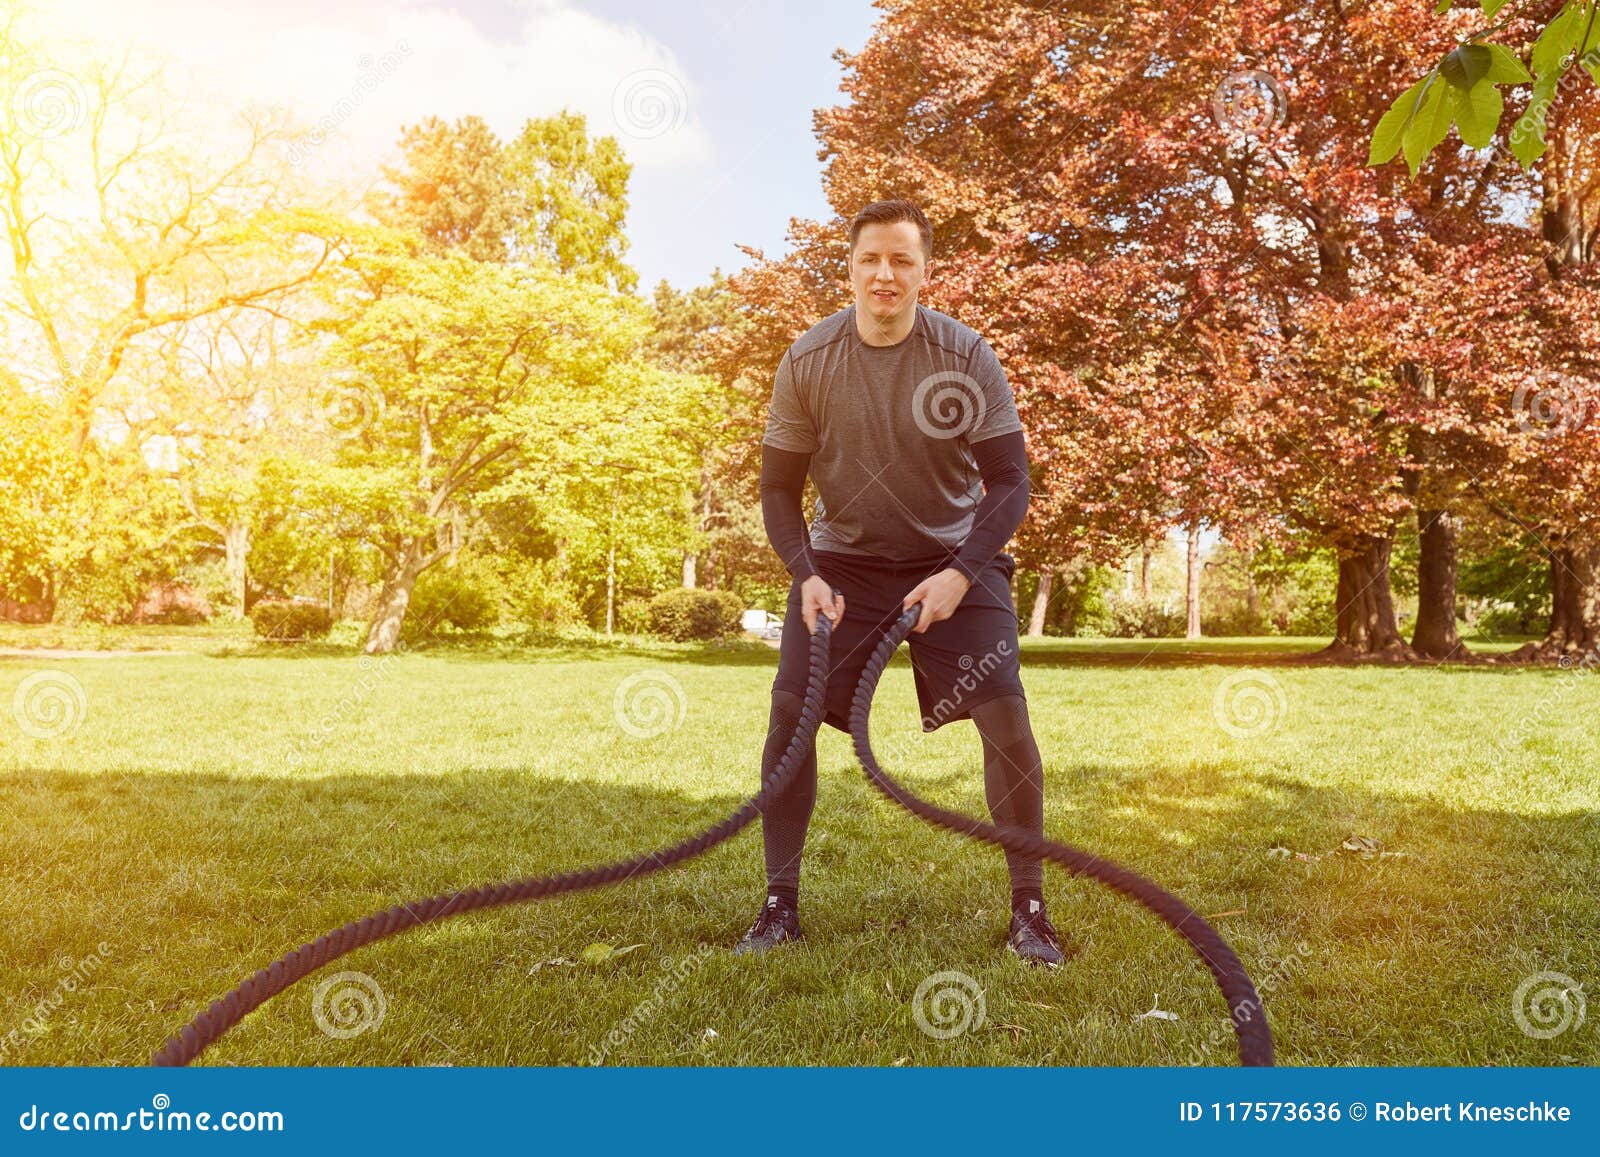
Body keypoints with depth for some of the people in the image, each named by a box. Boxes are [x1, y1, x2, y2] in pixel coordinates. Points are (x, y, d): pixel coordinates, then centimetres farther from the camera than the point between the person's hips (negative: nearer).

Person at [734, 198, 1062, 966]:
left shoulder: (965, 355, -14)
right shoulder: (808, 361, -10)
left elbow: (1010, 480, -11)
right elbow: (779, 487, -3)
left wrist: (961, 572, -23)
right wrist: (806, 575, -18)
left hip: (954, 559, -1)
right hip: (843, 559, 1)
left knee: (1005, 715, -14)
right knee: (789, 711, -11)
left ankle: (1029, 908, 3)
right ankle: (780, 904, 5)